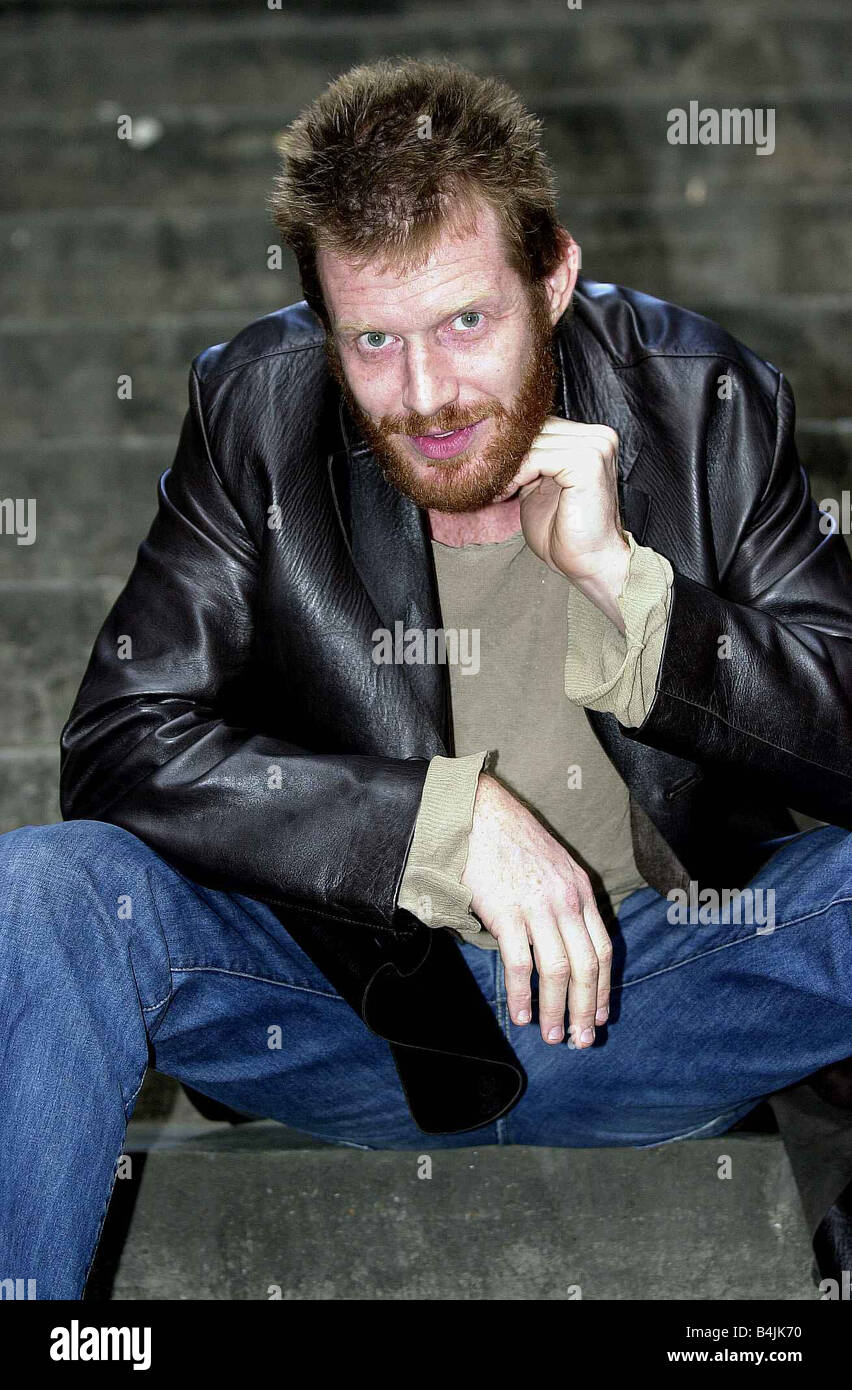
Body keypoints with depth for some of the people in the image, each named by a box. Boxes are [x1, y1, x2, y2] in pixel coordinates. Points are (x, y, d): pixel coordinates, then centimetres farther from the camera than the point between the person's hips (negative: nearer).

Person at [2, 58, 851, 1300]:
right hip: (354, 998, 0)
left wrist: (624, 577, -21)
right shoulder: (254, 412, -7)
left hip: (660, 979, 1)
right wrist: (451, 818, -21)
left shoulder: (703, 401, -6)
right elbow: (120, 754, -12)